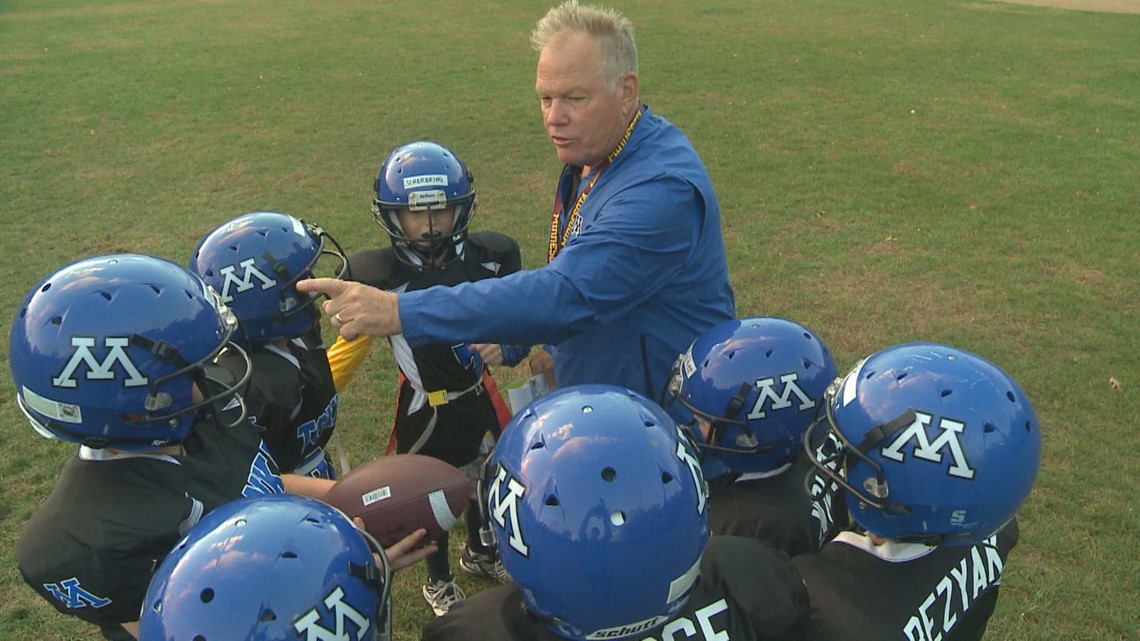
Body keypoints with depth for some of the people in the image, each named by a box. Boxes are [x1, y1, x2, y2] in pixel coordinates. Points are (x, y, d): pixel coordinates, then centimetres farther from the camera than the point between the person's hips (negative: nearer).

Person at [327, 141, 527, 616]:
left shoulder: (491, 258, -13)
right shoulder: (380, 277, -21)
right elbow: (349, 348, -9)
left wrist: (505, 347, -23)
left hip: (479, 400, 4)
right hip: (424, 412, -3)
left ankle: (480, 553, 58)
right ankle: (438, 582, 47)